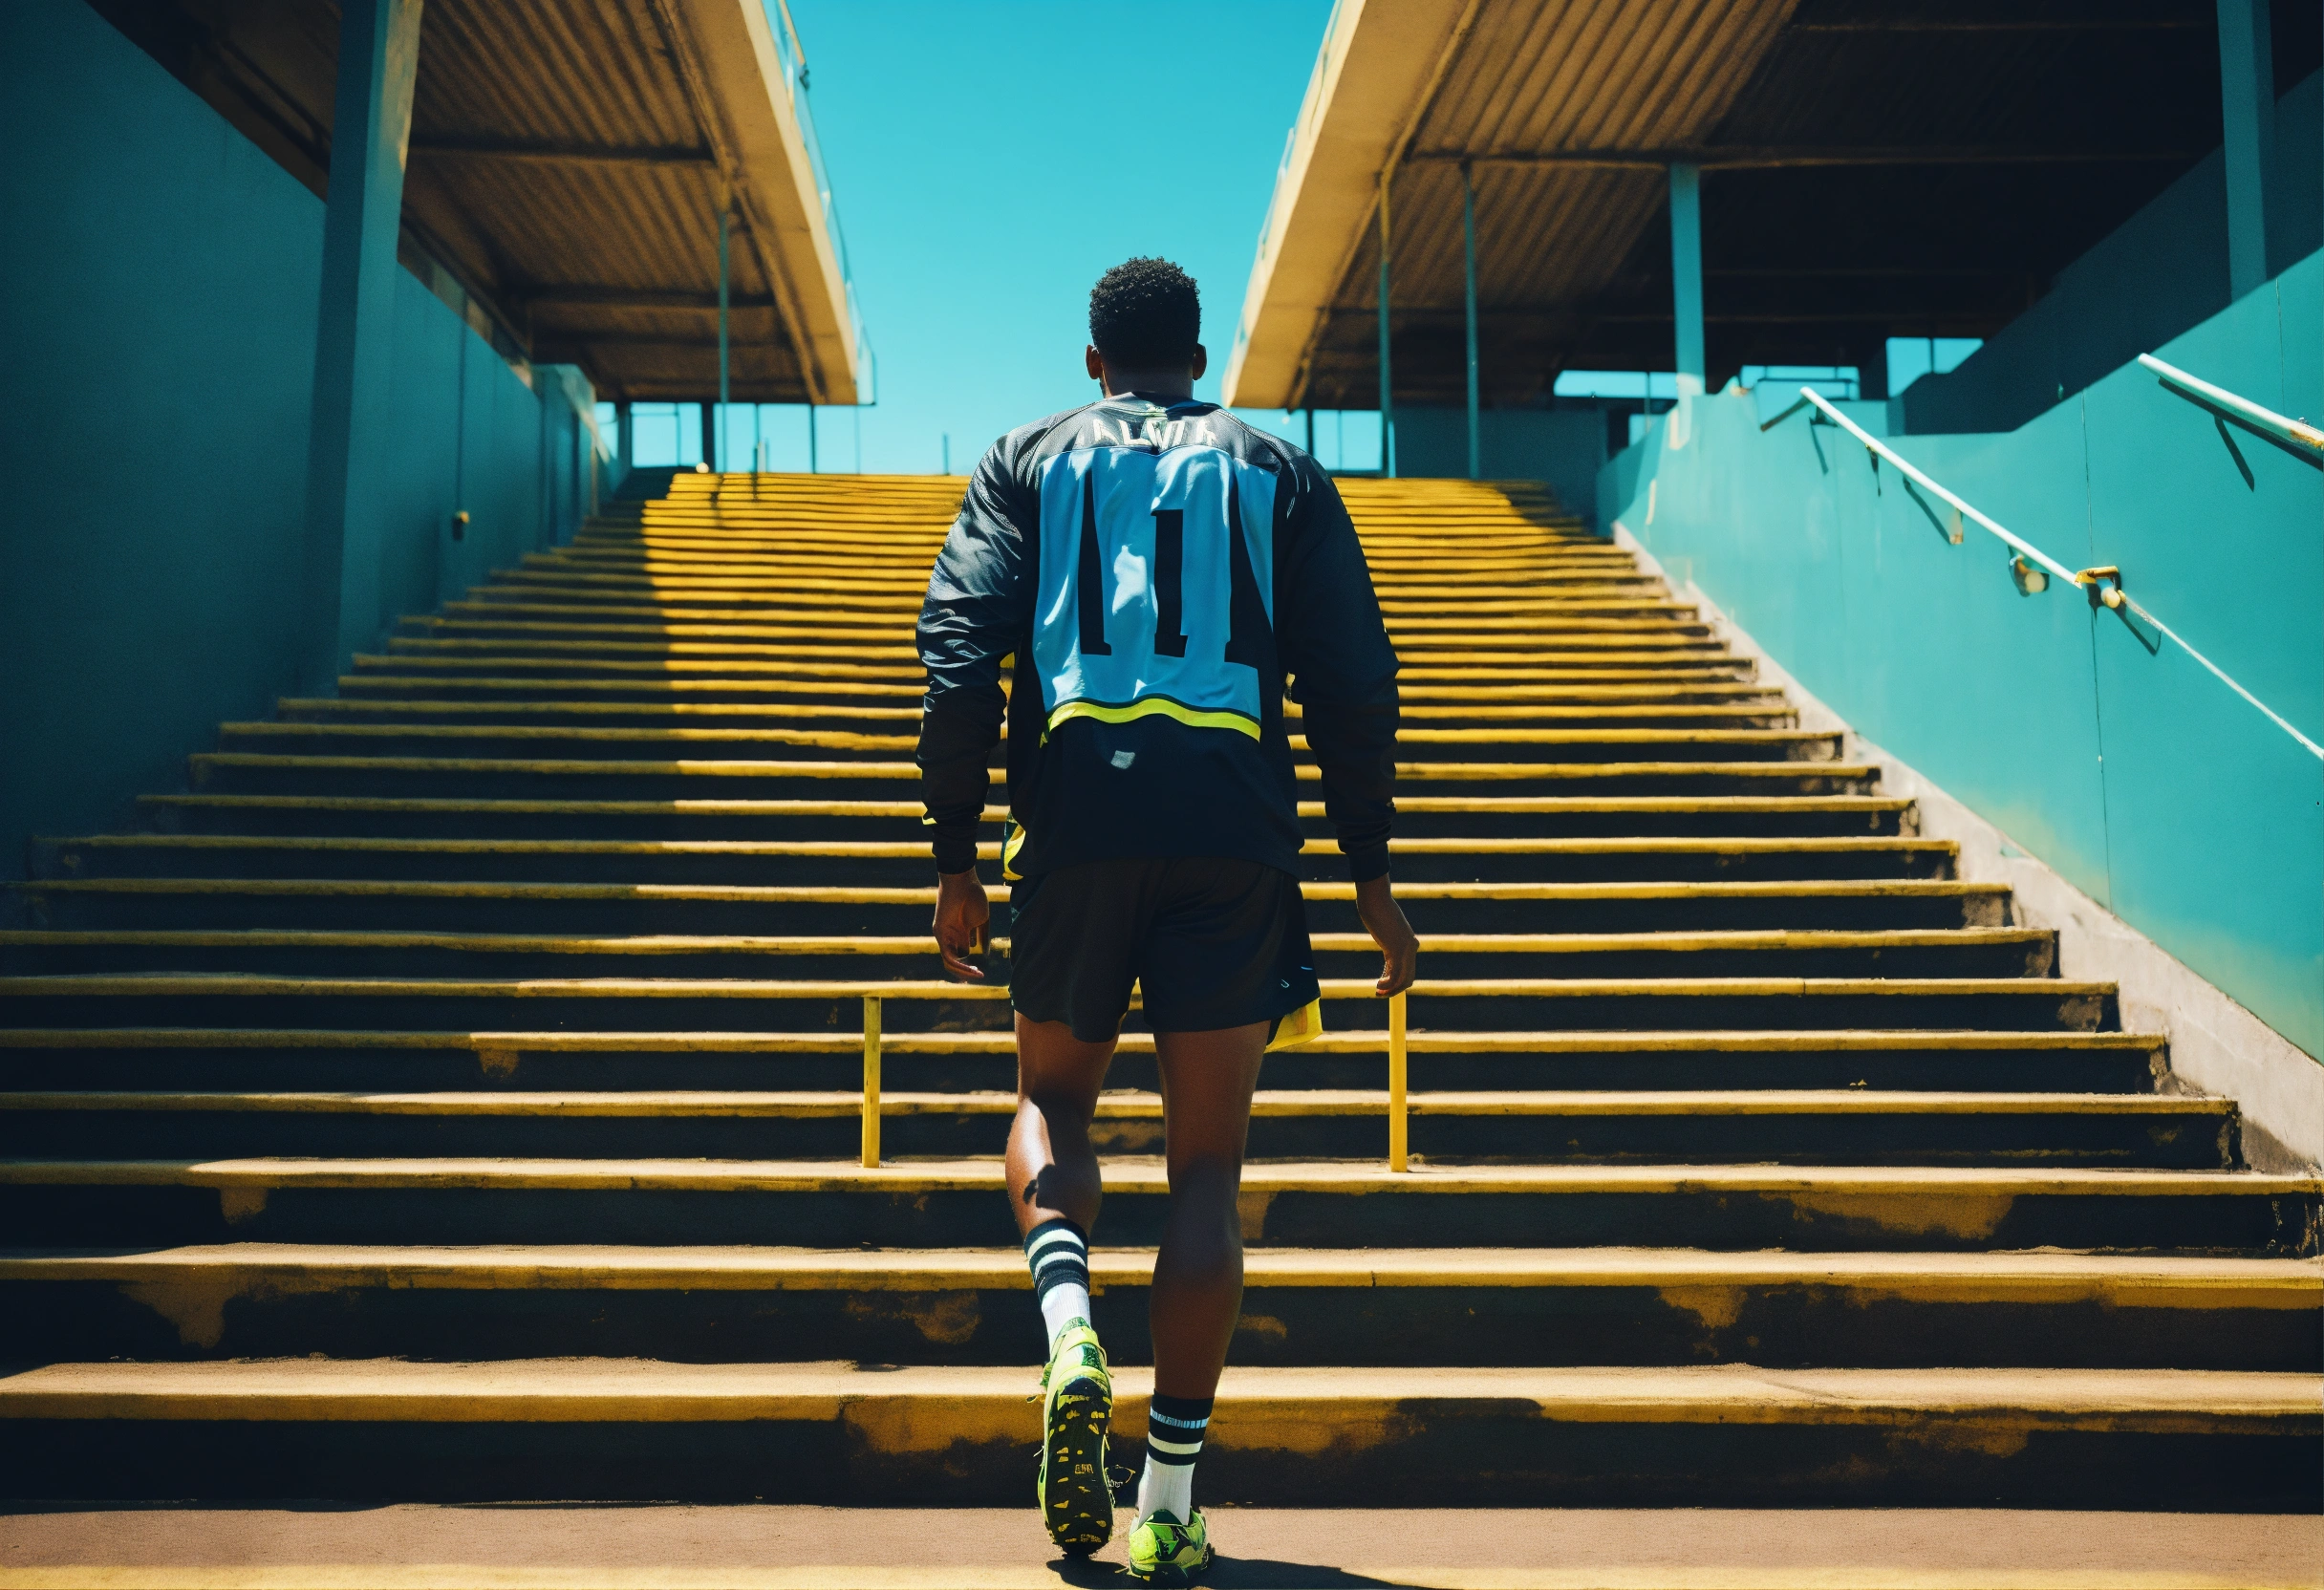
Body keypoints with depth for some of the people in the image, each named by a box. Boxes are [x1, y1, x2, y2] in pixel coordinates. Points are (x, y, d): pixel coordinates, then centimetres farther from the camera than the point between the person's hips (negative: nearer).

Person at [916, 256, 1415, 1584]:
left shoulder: (1031, 460, 16)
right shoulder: (1277, 469, 16)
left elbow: (960, 647, 2)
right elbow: (1355, 677, 7)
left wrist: (957, 857, 3)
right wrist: (1371, 873, 10)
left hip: (1077, 814, 0)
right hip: (1235, 824, 0)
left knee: (1054, 1094, 21)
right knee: (1207, 1161, 5)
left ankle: (1069, 1326, -7)